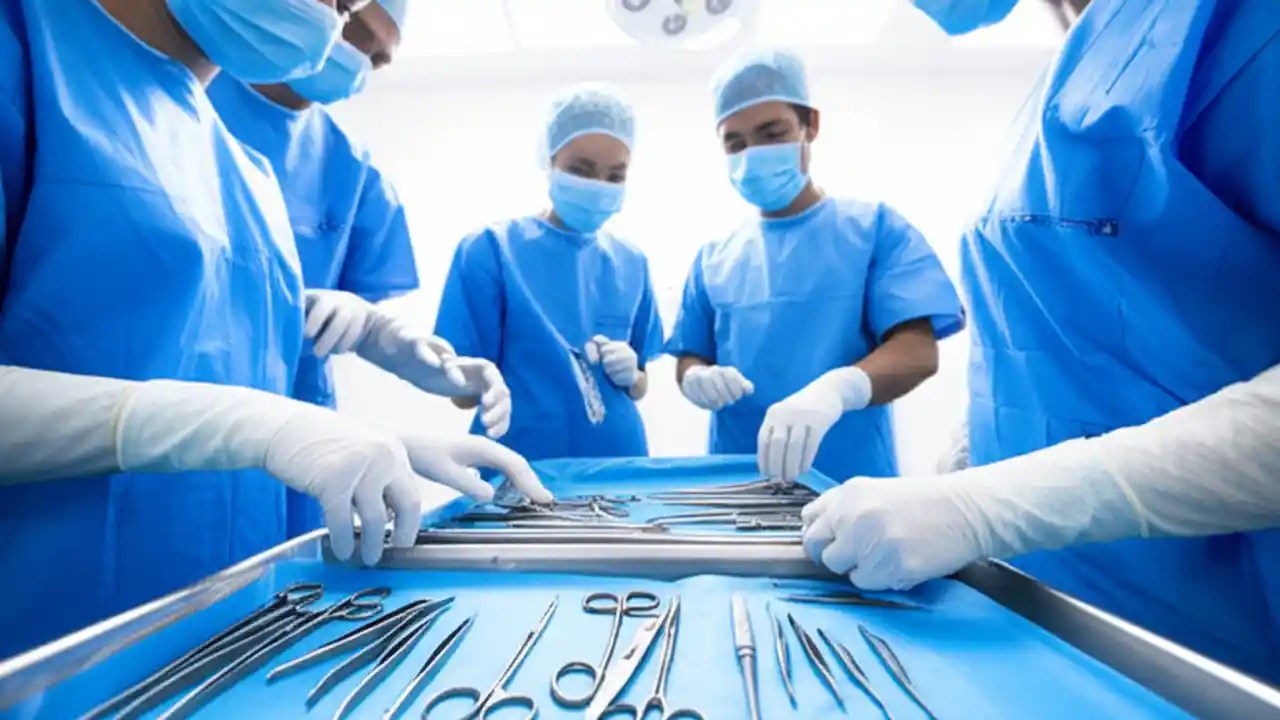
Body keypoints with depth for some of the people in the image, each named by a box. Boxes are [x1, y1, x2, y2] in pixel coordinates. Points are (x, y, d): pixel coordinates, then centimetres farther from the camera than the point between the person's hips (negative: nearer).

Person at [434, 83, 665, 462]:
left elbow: (639, 387, 10)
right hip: (522, 464, -3)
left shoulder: (630, 262, 4)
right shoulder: (491, 249, -8)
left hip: (618, 460, 4)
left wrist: (631, 375, -9)